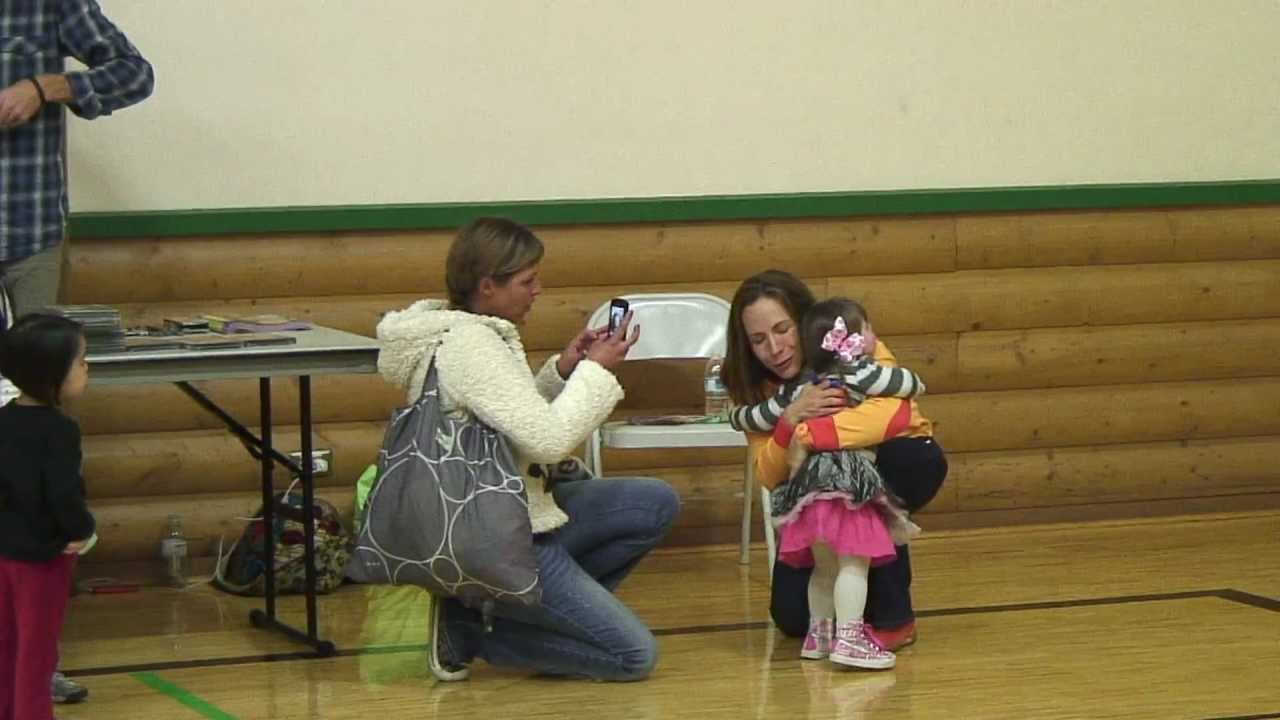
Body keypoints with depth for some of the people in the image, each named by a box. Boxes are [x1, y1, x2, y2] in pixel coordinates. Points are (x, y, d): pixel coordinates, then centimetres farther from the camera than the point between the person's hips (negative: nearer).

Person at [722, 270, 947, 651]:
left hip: (902, 463, -4)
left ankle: (894, 616, -22)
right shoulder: (758, 387, -14)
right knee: (792, 615, -12)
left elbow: (894, 413, -49)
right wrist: (790, 420, -44)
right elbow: (769, 477, -26)